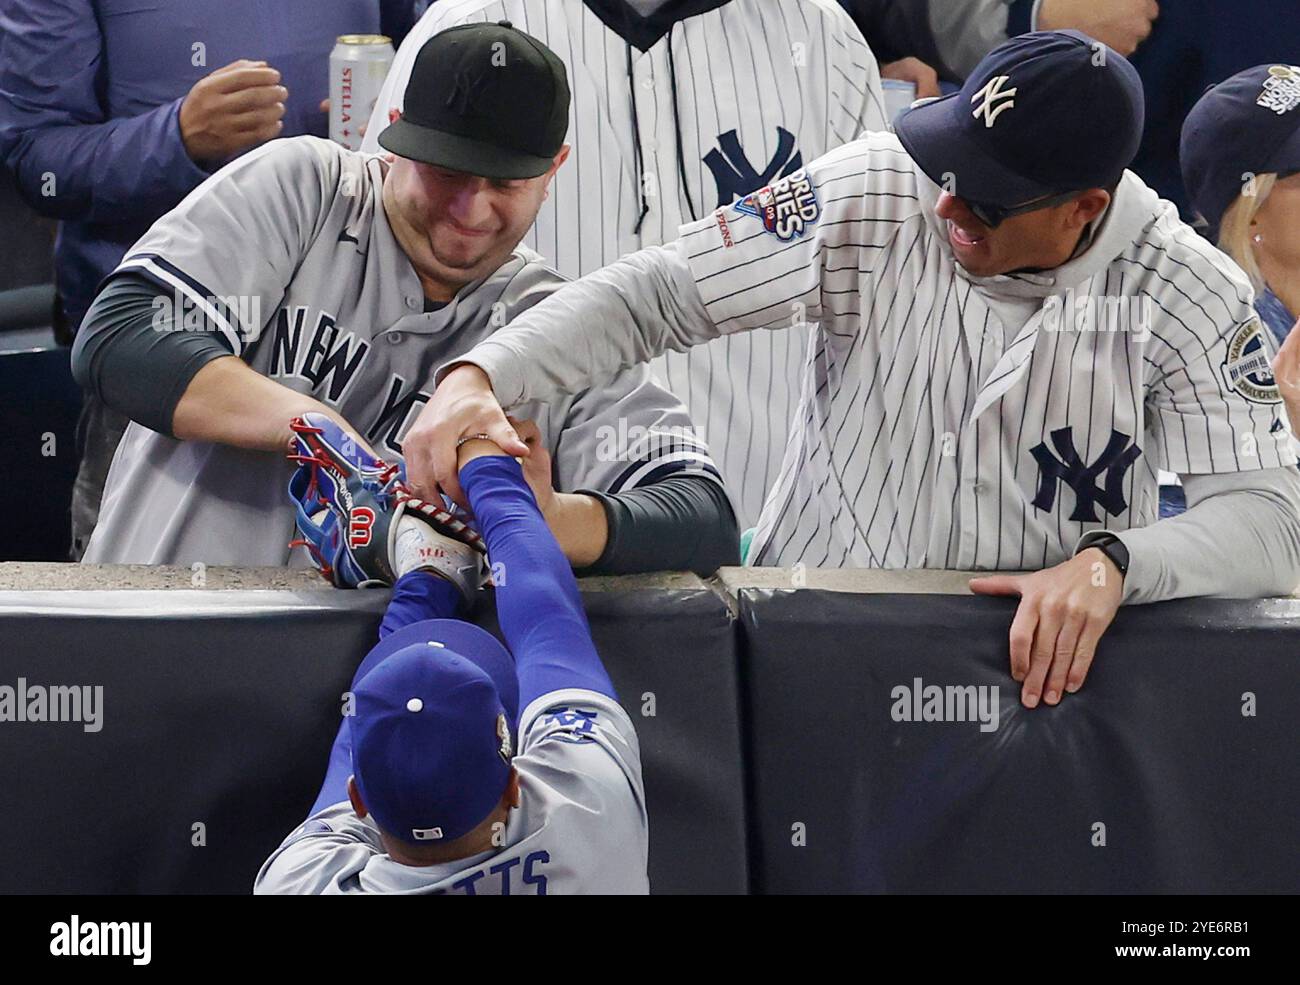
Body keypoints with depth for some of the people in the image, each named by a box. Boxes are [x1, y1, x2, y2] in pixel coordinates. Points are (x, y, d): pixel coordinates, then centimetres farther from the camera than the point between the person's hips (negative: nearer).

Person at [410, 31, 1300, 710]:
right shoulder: (873, 197, -8)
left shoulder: (1189, 295, -9)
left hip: (1043, 663, 0)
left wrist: (1110, 565, -33)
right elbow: (654, 293, -6)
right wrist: (477, 378, -22)